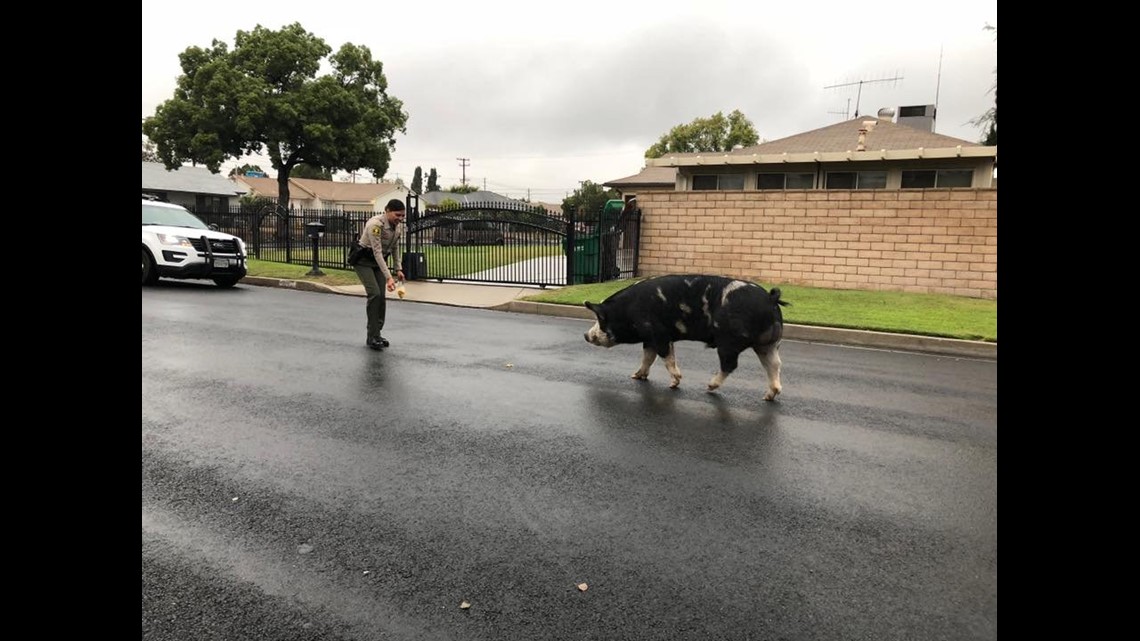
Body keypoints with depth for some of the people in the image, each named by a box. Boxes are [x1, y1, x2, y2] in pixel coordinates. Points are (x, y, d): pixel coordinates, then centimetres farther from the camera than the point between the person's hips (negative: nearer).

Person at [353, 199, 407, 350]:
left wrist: (398, 269, 2)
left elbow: (395, 247, 7)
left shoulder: (398, 226, -8)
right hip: (363, 260, -7)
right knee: (374, 294, -19)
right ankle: (372, 337, -11)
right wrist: (388, 277, -38)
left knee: (381, 297, -1)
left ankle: (377, 334, 10)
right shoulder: (376, 224, -31)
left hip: (379, 260, 7)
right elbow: (377, 252, -34)